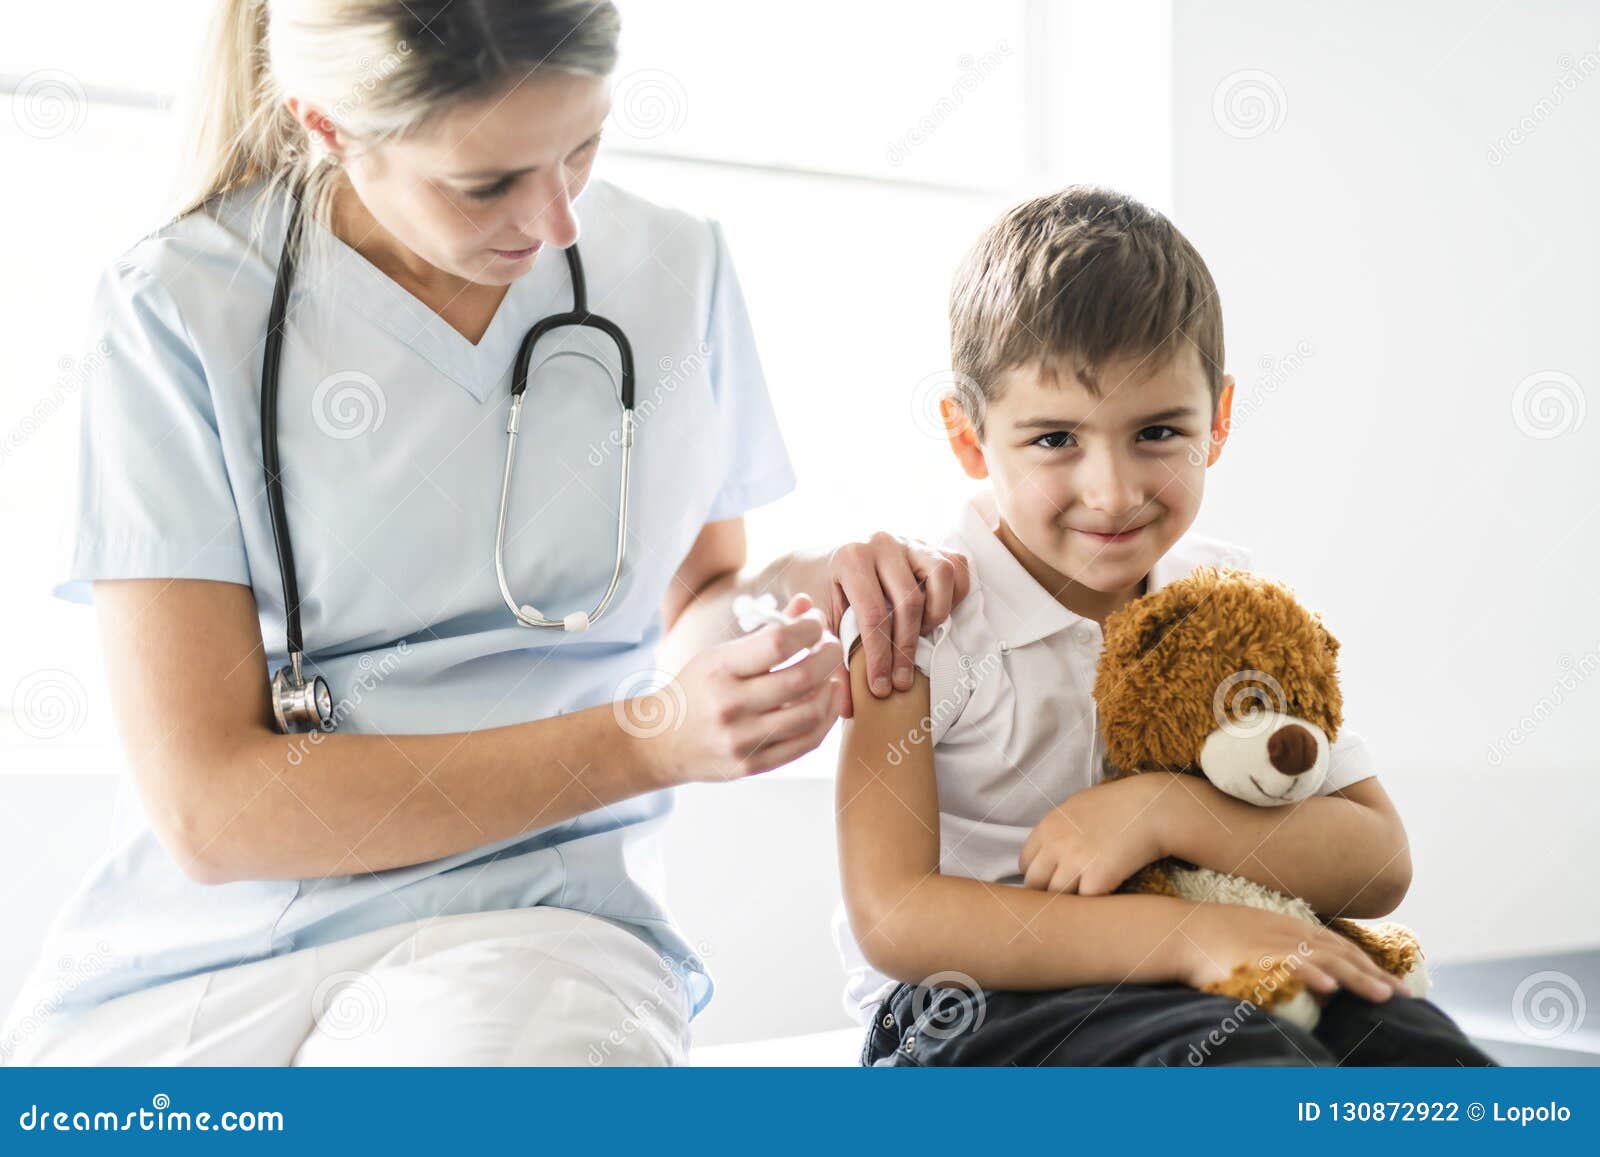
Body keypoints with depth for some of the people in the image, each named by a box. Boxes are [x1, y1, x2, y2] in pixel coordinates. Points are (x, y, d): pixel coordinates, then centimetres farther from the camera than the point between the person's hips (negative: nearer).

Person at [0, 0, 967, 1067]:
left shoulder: (676, 268, 4)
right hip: (200, 967, 0)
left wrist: (789, 598, -8)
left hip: (527, 936, 1)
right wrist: (646, 745, -18)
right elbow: (210, 808, -12)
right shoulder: (180, 310, -7)